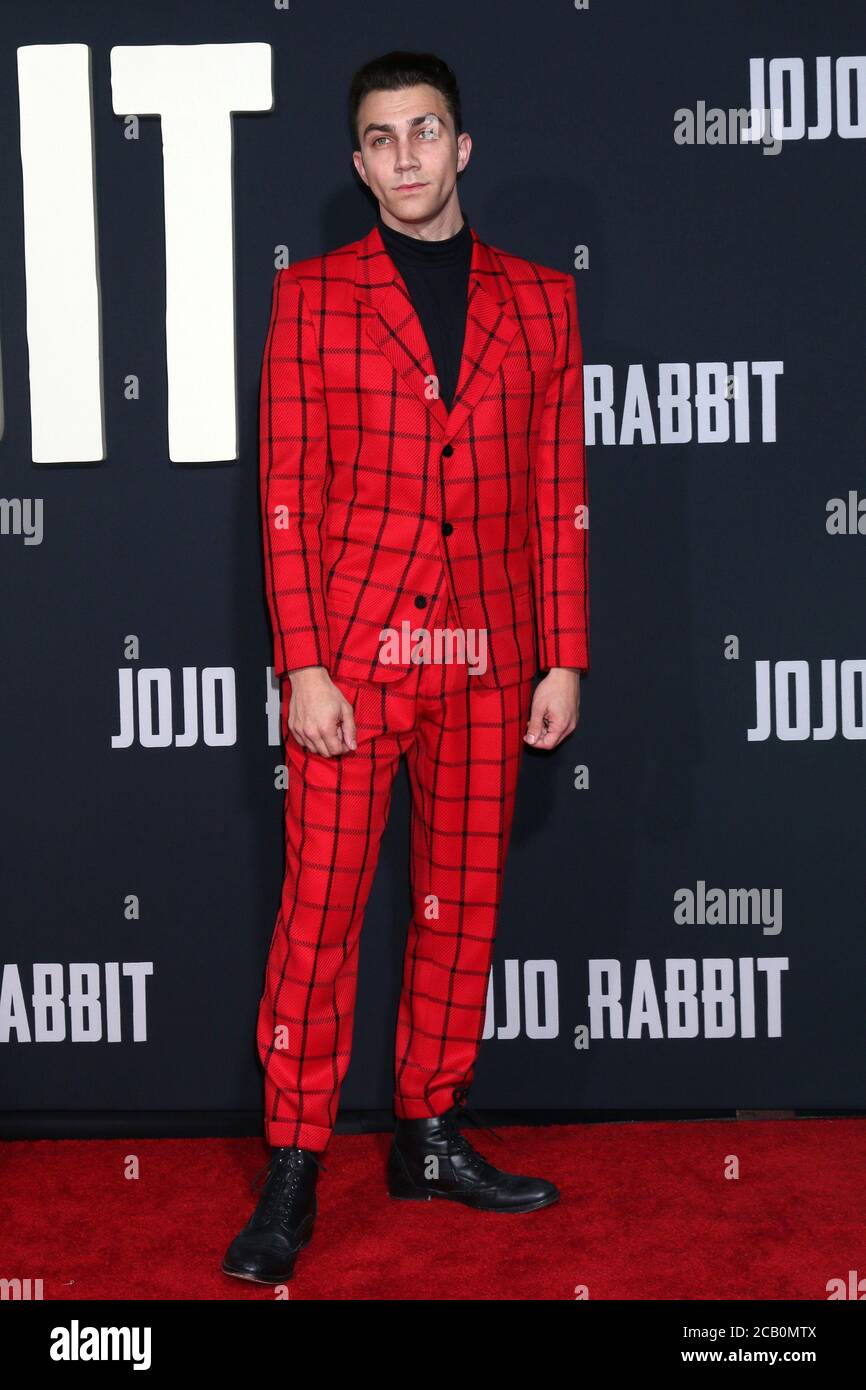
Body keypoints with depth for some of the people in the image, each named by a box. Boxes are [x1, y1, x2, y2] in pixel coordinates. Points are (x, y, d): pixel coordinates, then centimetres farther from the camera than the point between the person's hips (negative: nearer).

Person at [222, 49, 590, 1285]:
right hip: (351, 655, -2)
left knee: (462, 904, 9)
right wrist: (301, 666, -8)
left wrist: (564, 659, 3)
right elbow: (287, 494, -1)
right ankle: (293, 1172, 6)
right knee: (319, 911, -2)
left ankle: (432, 1137, 23)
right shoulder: (311, 297, 3)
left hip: (488, 662, 3)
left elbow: (560, 493, 8)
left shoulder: (539, 299, 9)